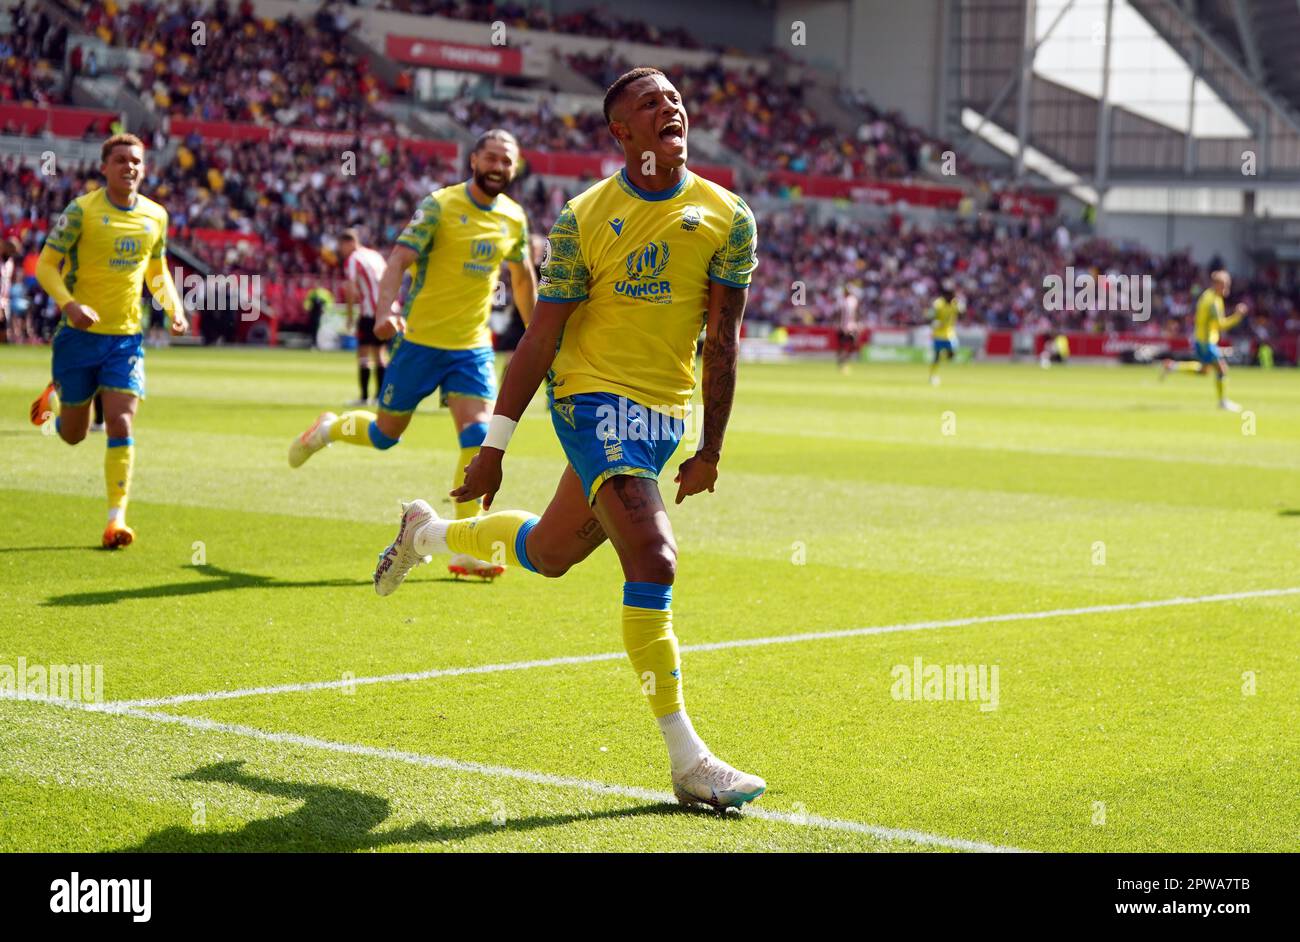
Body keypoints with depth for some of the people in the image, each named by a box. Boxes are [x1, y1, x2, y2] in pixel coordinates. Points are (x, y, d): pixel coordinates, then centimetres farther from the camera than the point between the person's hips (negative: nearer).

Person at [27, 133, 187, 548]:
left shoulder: (155, 216, 3)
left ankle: (116, 519, -8)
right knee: (73, 435, 10)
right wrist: (70, 304, -27)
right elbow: (46, 265, -10)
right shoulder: (82, 210, -11)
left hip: (126, 336, 2)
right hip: (80, 333, -2)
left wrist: (174, 308, -1)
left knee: (121, 426, -11)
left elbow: (158, 272, 17)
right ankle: (56, 397, 46)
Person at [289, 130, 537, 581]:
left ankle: (466, 551, -8)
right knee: (385, 434, 8)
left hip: (473, 346, 4)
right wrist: (386, 310, -36)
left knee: (479, 434, -13)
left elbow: (522, 277, 22)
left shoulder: (514, 218, 5)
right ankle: (327, 429, 43)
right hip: (422, 339, -3)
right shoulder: (439, 205, -11)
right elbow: (398, 260, -19)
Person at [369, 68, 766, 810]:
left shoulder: (728, 217, -1)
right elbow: (540, 338, -4)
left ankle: (428, 532, 49)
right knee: (653, 561, -20)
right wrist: (494, 446, -4)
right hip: (594, 395, -4)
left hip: (667, 414, 5)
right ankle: (688, 761, -17)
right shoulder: (585, 218, -7)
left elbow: (722, 340, 2)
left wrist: (710, 450, 0)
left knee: (551, 554, 18)